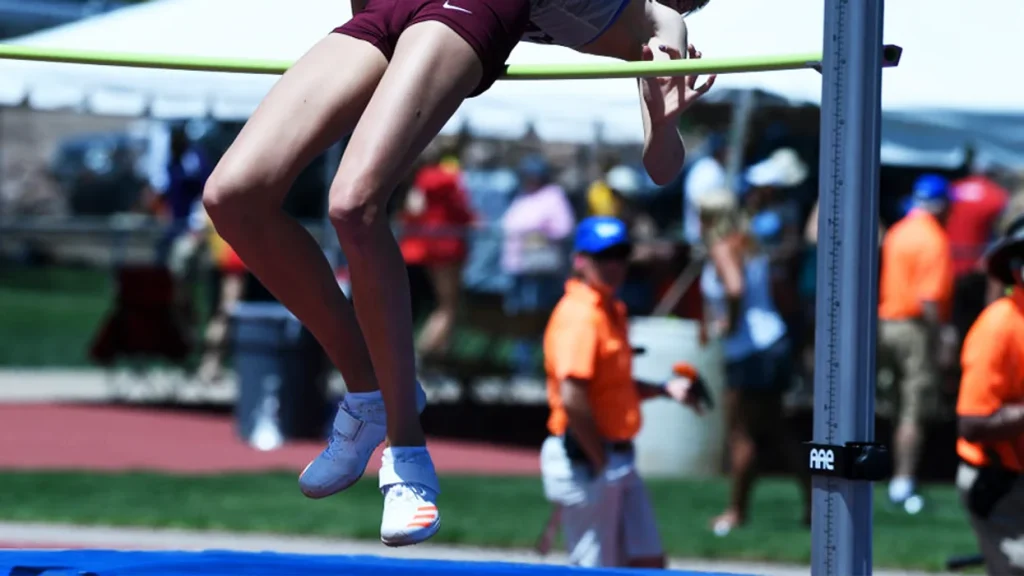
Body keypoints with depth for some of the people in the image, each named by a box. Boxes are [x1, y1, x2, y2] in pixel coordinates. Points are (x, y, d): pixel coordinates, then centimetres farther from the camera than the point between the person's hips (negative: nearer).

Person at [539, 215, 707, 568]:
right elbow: (572, 399, -25)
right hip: (585, 463, -10)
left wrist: (664, 390, 12)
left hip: (617, 459, 10)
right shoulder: (578, 316, -17)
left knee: (648, 560, 10)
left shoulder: (612, 312, 14)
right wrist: (599, 460, -18)